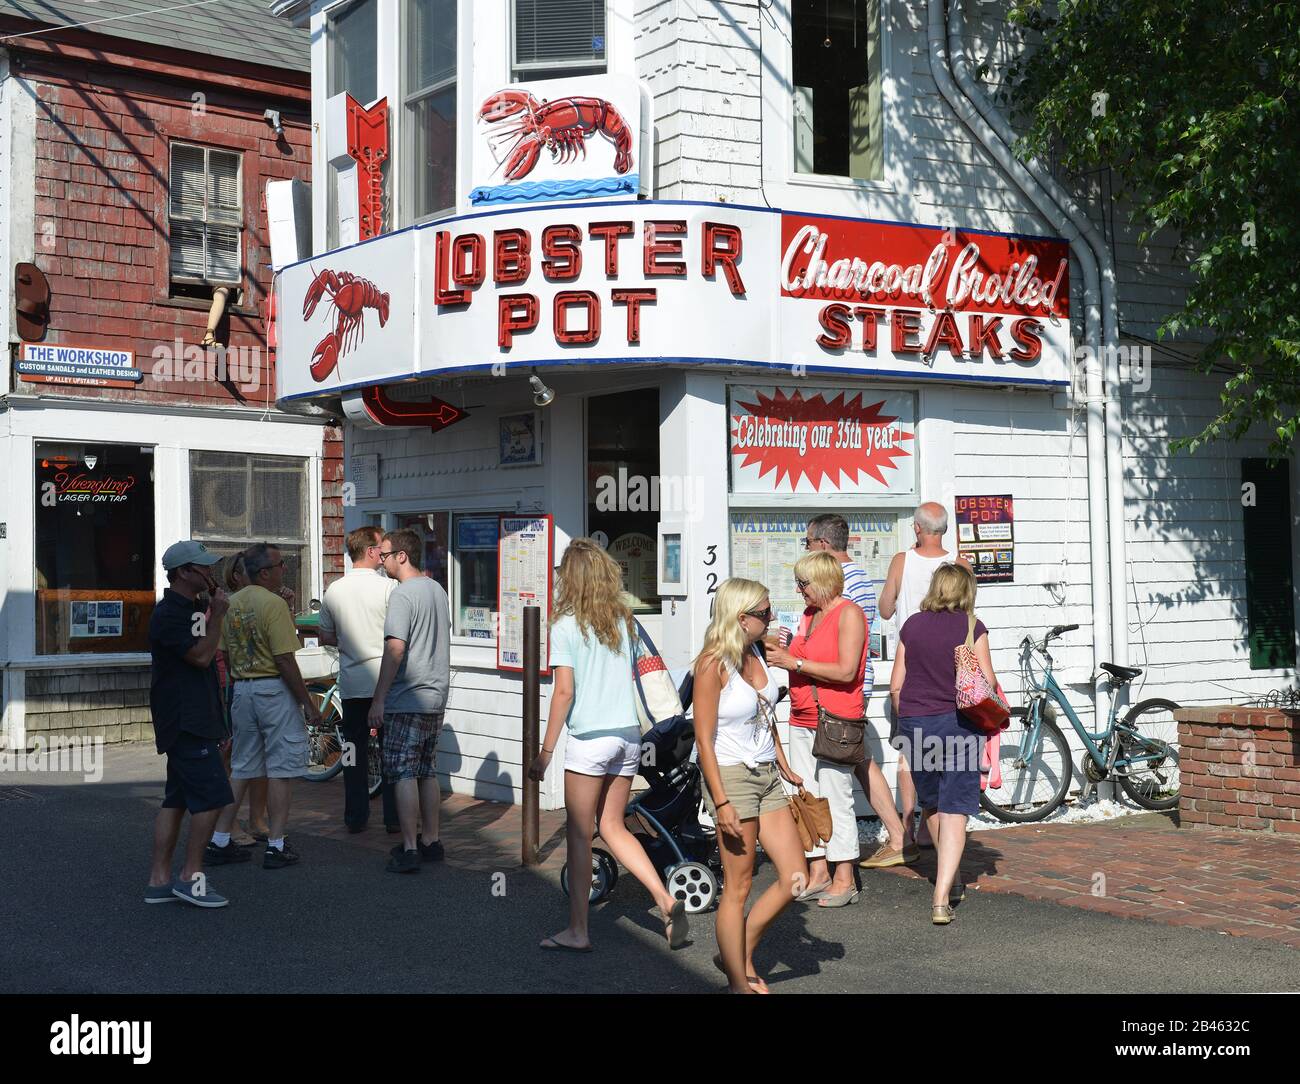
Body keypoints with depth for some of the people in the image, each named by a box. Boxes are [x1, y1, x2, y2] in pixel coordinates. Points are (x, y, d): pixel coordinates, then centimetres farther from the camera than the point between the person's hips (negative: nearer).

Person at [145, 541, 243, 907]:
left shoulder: (192, 609, 18)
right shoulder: (169, 613, -14)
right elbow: (201, 655, -19)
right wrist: (217, 614, -13)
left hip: (194, 720, 11)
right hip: (184, 722, -11)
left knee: (176, 800, 11)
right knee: (212, 797, -11)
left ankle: (159, 880, 14)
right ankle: (191, 876, -4)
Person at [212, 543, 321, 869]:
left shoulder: (232, 603, 8)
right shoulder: (274, 603, -15)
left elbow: (226, 654, 14)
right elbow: (285, 660, -18)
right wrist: (308, 703, -13)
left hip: (242, 690, 7)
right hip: (274, 689, -7)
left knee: (241, 768, 15)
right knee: (281, 769, 0)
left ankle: (220, 838, 17)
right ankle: (276, 846, 1)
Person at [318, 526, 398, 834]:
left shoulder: (334, 590, 3)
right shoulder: (388, 586, -11)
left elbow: (325, 637, 11)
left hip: (351, 684, 4)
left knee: (355, 750, 10)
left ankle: (356, 817, 13)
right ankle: (394, 817, 8)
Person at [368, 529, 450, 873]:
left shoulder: (403, 594, -14)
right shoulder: (437, 590, 13)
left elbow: (395, 648, -21)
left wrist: (378, 699, -18)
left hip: (407, 700, -8)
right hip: (436, 698, 9)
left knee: (403, 774, -4)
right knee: (426, 771, 15)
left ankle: (410, 849, -5)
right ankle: (430, 841, 20)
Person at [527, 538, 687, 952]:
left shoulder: (566, 625, -8)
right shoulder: (622, 619, 9)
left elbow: (564, 691, -12)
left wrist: (546, 751, -8)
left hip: (589, 738, -6)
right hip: (628, 734, 6)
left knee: (580, 834, 4)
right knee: (613, 827, 16)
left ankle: (577, 930, 10)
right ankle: (667, 901, 2)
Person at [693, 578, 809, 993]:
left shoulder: (756, 653, 6)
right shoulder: (713, 664, -17)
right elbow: (704, 740, -16)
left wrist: (785, 767, 19)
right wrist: (722, 802, -19)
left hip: (767, 776, 8)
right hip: (732, 776, -8)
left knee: (795, 877, 7)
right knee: (738, 887, 2)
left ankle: (739, 954, 23)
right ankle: (740, 983, 15)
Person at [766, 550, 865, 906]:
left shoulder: (849, 613, -8)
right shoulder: (810, 614, 17)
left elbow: (846, 671, -17)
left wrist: (794, 662, -15)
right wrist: (782, 655, 5)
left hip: (835, 720, -8)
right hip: (802, 719, 8)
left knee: (836, 799, -5)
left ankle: (844, 879, 2)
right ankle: (817, 874, 16)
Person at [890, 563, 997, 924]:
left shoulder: (912, 626, 5)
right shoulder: (971, 628, -4)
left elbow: (896, 685, 6)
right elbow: (986, 682, -7)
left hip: (915, 722, 3)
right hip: (958, 724, -3)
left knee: (931, 805, 20)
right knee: (954, 810, -2)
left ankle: (948, 883, 38)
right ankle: (941, 899, -12)